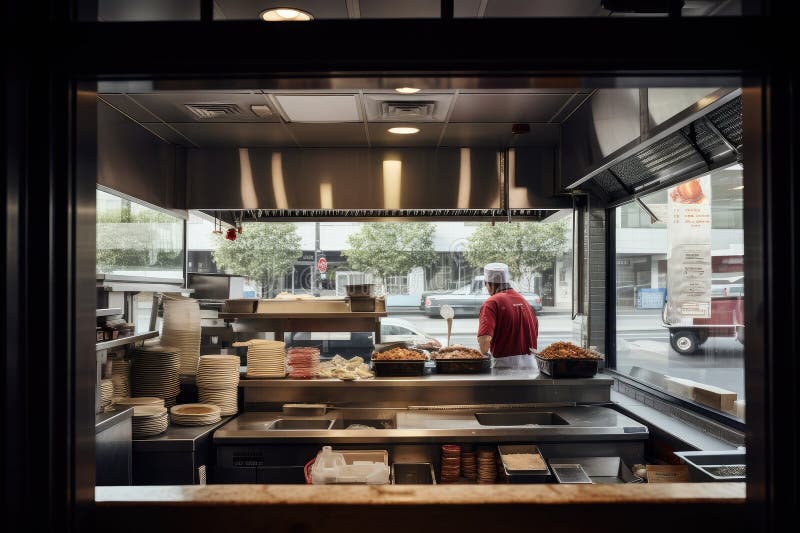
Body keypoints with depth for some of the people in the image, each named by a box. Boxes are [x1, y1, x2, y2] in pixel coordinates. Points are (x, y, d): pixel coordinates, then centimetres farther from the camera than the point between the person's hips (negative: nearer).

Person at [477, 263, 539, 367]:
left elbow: (484, 338, -22)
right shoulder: (523, 300, 11)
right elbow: (535, 332, 18)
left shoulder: (492, 303, -9)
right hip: (529, 362, 6)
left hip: (505, 363, -6)